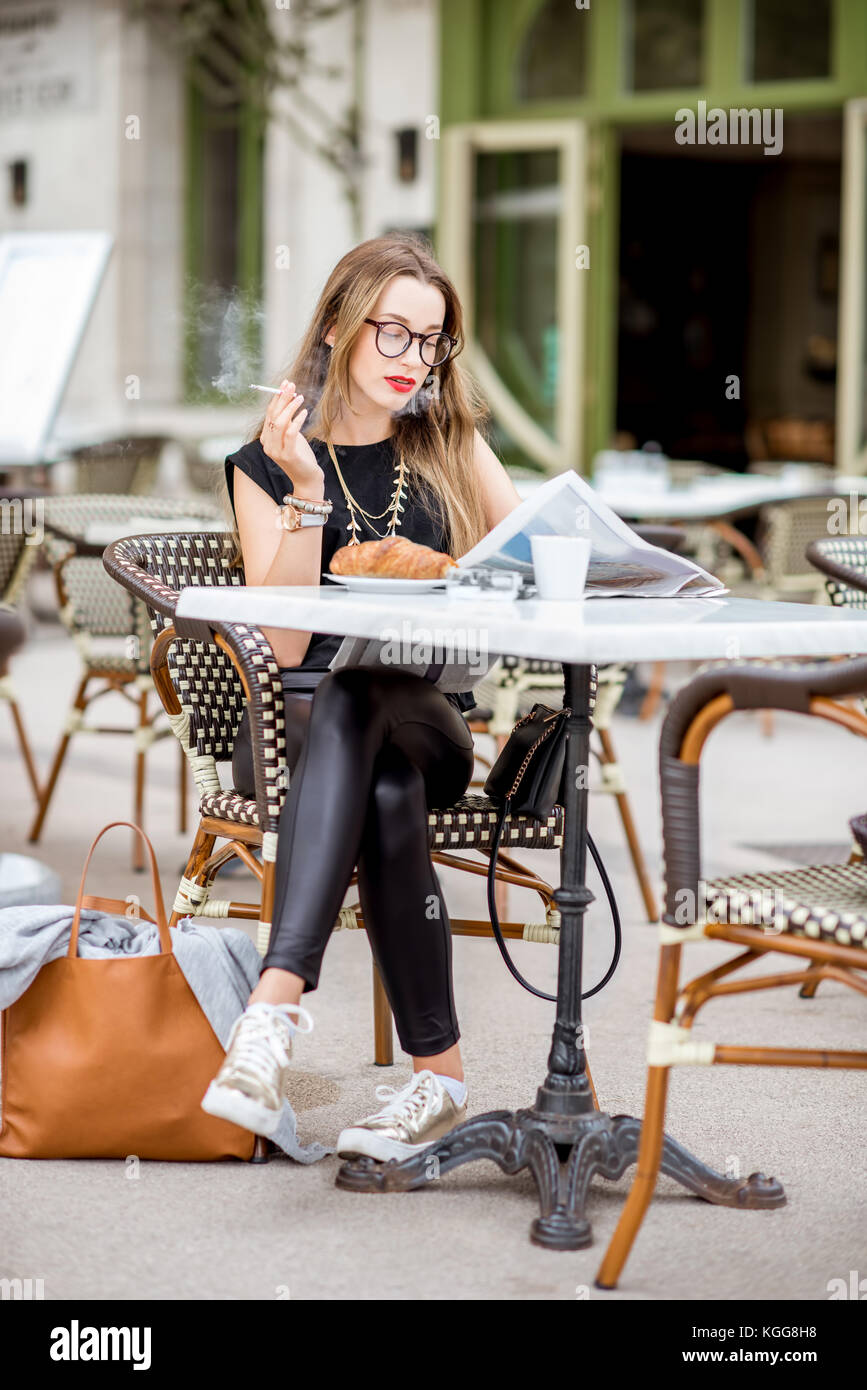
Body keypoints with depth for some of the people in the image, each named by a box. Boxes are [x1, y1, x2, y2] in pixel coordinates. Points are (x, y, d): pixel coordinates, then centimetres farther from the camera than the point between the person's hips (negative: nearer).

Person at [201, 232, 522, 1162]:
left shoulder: (453, 445, 13)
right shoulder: (265, 465, 5)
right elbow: (284, 643, -7)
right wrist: (306, 491, -16)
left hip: (430, 720, 1)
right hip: (295, 720, 0)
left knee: (353, 696, -37)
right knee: (386, 788, -38)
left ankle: (277, 1000, -52)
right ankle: (436, 1070, -42)